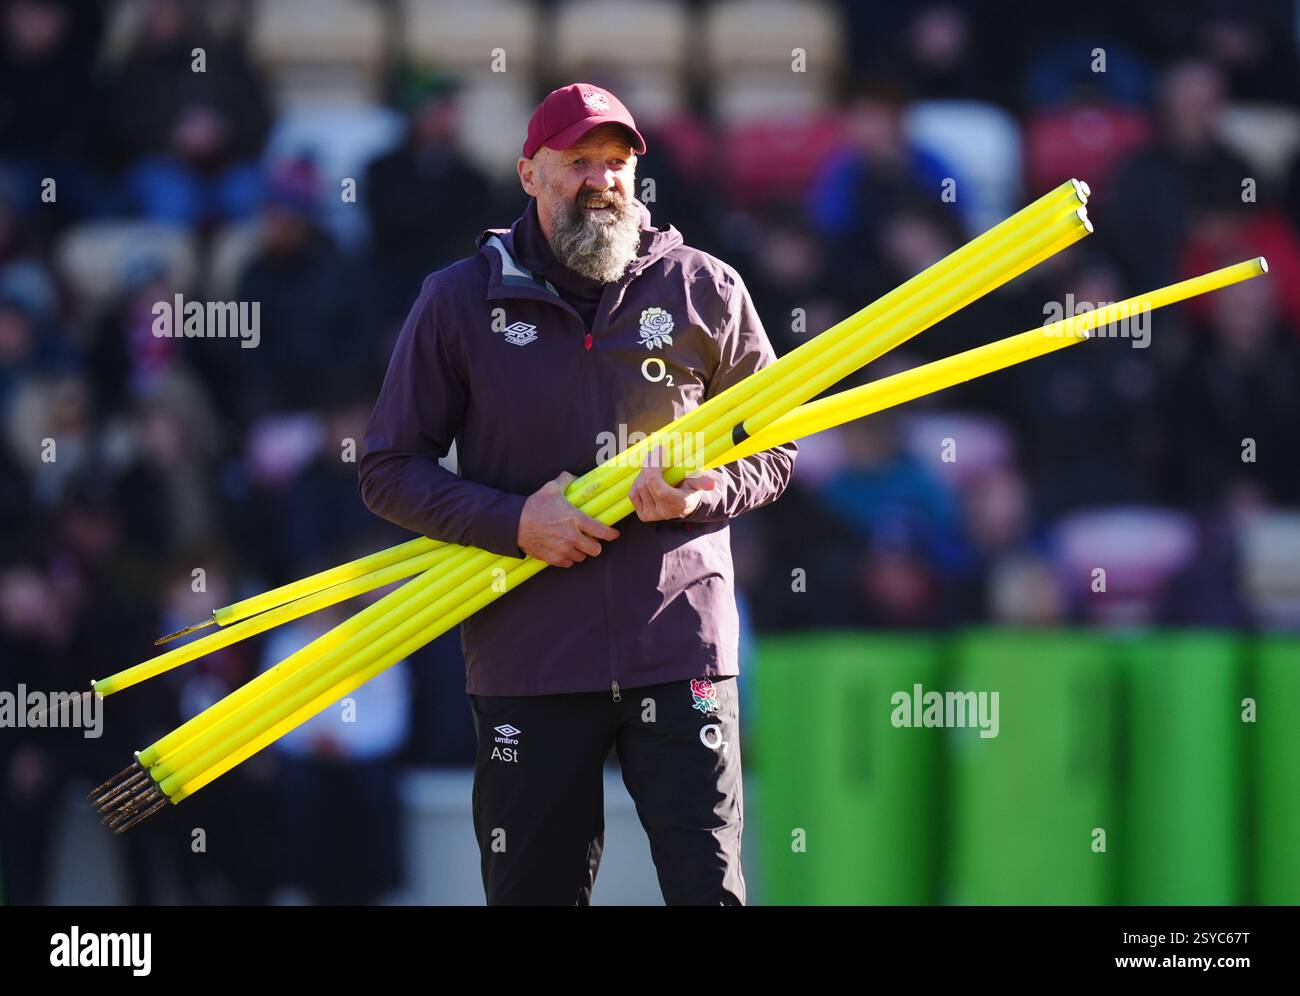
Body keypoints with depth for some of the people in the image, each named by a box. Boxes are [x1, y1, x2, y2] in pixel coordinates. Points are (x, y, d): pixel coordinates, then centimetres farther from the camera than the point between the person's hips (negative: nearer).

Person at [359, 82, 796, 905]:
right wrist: (514, 521, -9)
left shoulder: (706, 290, 6)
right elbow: (390, 469, 5)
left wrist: (709, 492, -9)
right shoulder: (460, 300, 4)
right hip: (528, 659, 0)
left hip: (681, 651, 0)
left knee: (708, 889, -7)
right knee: (534, 893, 5)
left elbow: (774, 450, 13)